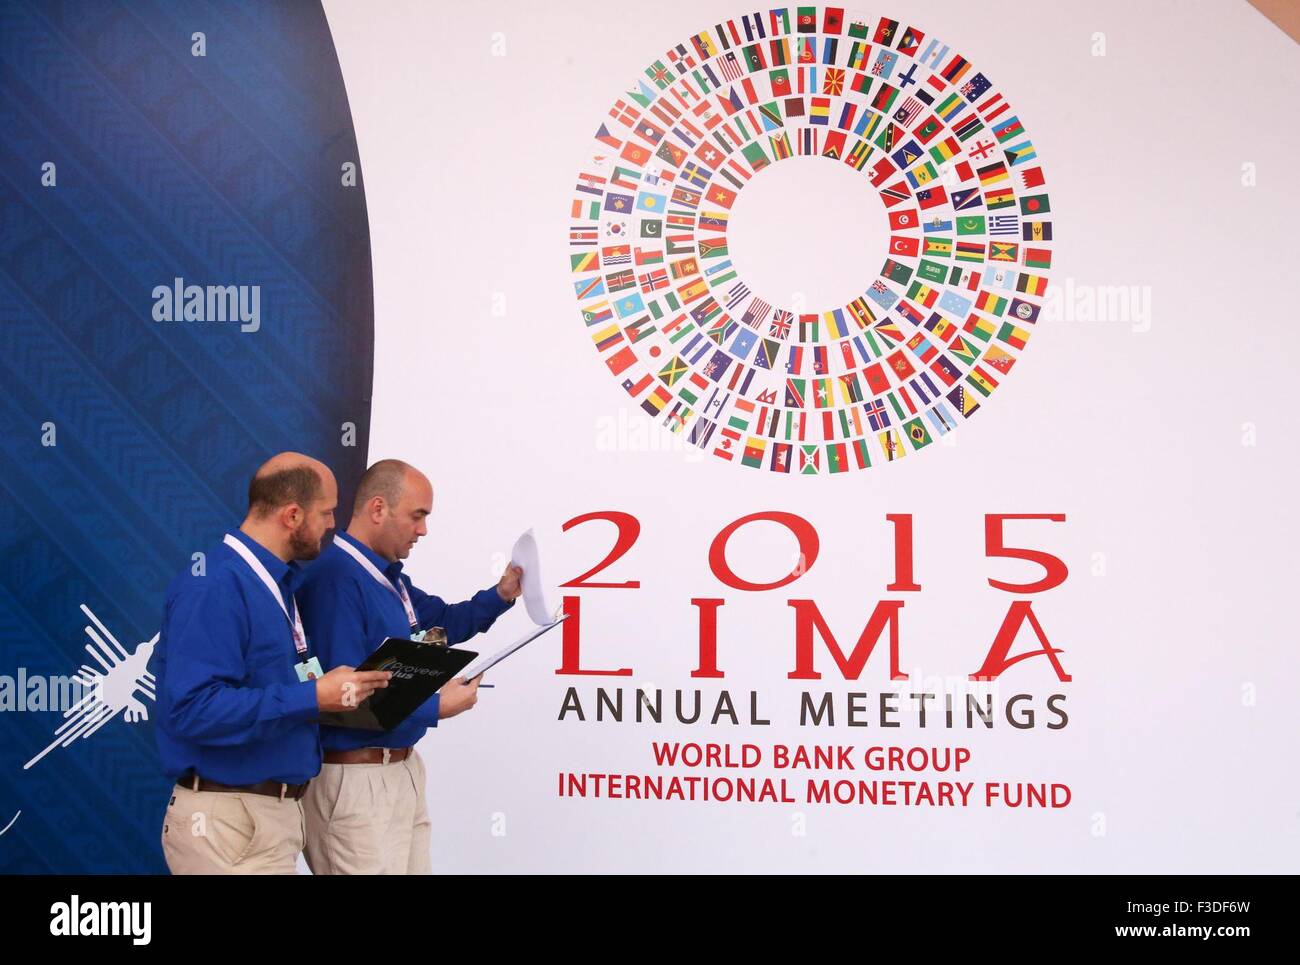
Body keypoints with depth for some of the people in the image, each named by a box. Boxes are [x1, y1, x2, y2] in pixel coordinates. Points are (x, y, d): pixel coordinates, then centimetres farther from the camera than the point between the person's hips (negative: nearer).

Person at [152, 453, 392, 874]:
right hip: (229, 821, -10)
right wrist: (312, 697, -25)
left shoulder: (278, 582, 12)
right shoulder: (215, 587, -18)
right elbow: (193, 709, -28)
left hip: (277, 810, 10)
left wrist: (342, 688, 4)